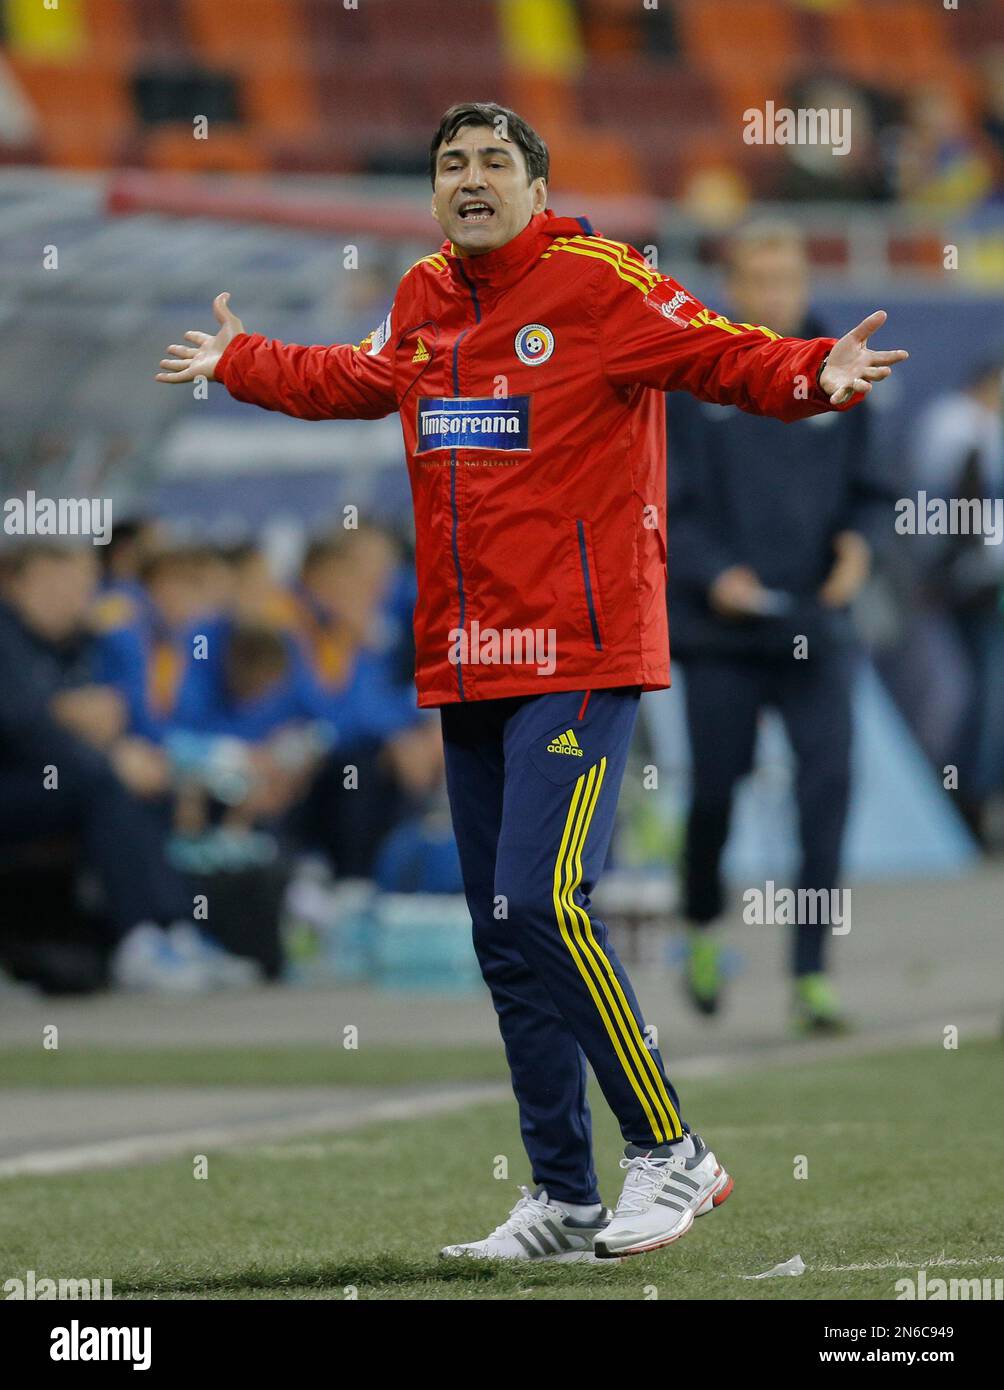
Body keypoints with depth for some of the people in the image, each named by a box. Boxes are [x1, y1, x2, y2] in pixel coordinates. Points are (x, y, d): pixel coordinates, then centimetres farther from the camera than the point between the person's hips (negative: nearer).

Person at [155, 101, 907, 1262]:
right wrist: (239, 364, 45)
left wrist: (818, 376, -31)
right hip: (464, 670, 7)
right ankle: (564, 1201, 17)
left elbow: (725, 357, -12)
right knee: (502, 937, 9)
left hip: (580, 656, -7)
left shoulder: (597, 282, -7)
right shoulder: (421, 302, 13)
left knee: (542, 904, -20)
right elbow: (358, 381, 34)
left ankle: (669, 1153, -7)